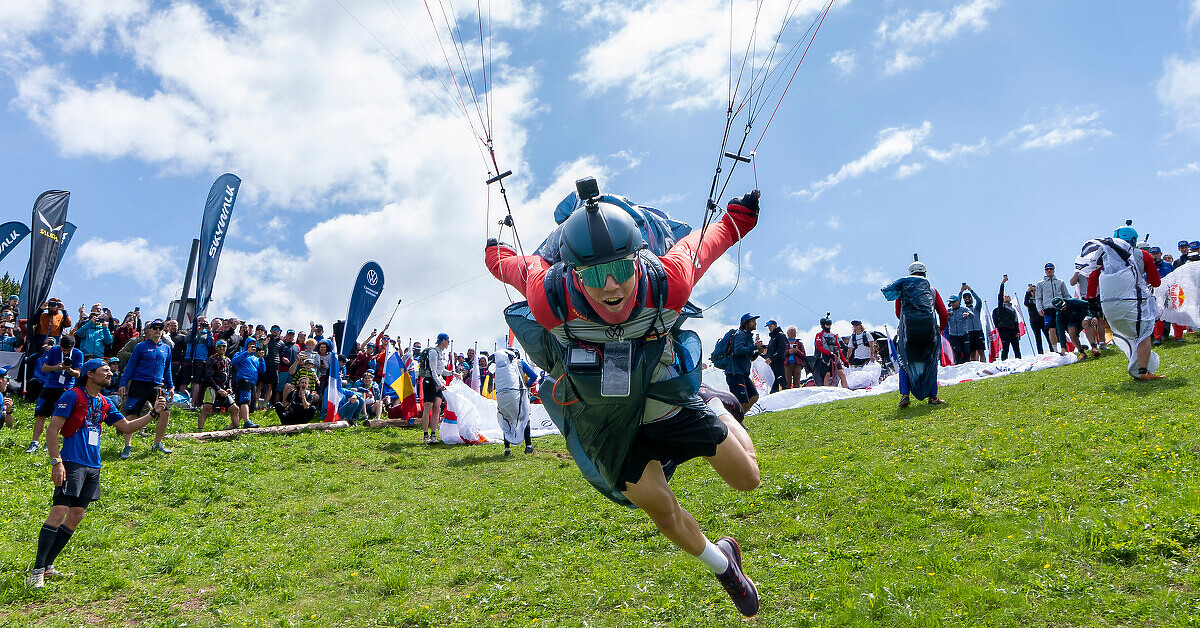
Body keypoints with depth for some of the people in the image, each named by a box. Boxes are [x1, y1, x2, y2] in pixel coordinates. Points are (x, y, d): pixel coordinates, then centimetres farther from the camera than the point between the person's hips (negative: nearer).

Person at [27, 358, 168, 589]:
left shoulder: (104, 403, 16)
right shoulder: (72, 396, -5)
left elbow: (127, 427, 21)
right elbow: (52, 431, -9)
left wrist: (154, 413, 11)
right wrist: (56, 462, -16)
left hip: (93, 467, 8)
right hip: (72, 463, -7)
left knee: (76, 516, 8)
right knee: (58, 512, -13)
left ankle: (48, 566, 17)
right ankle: (37, 571, -7)